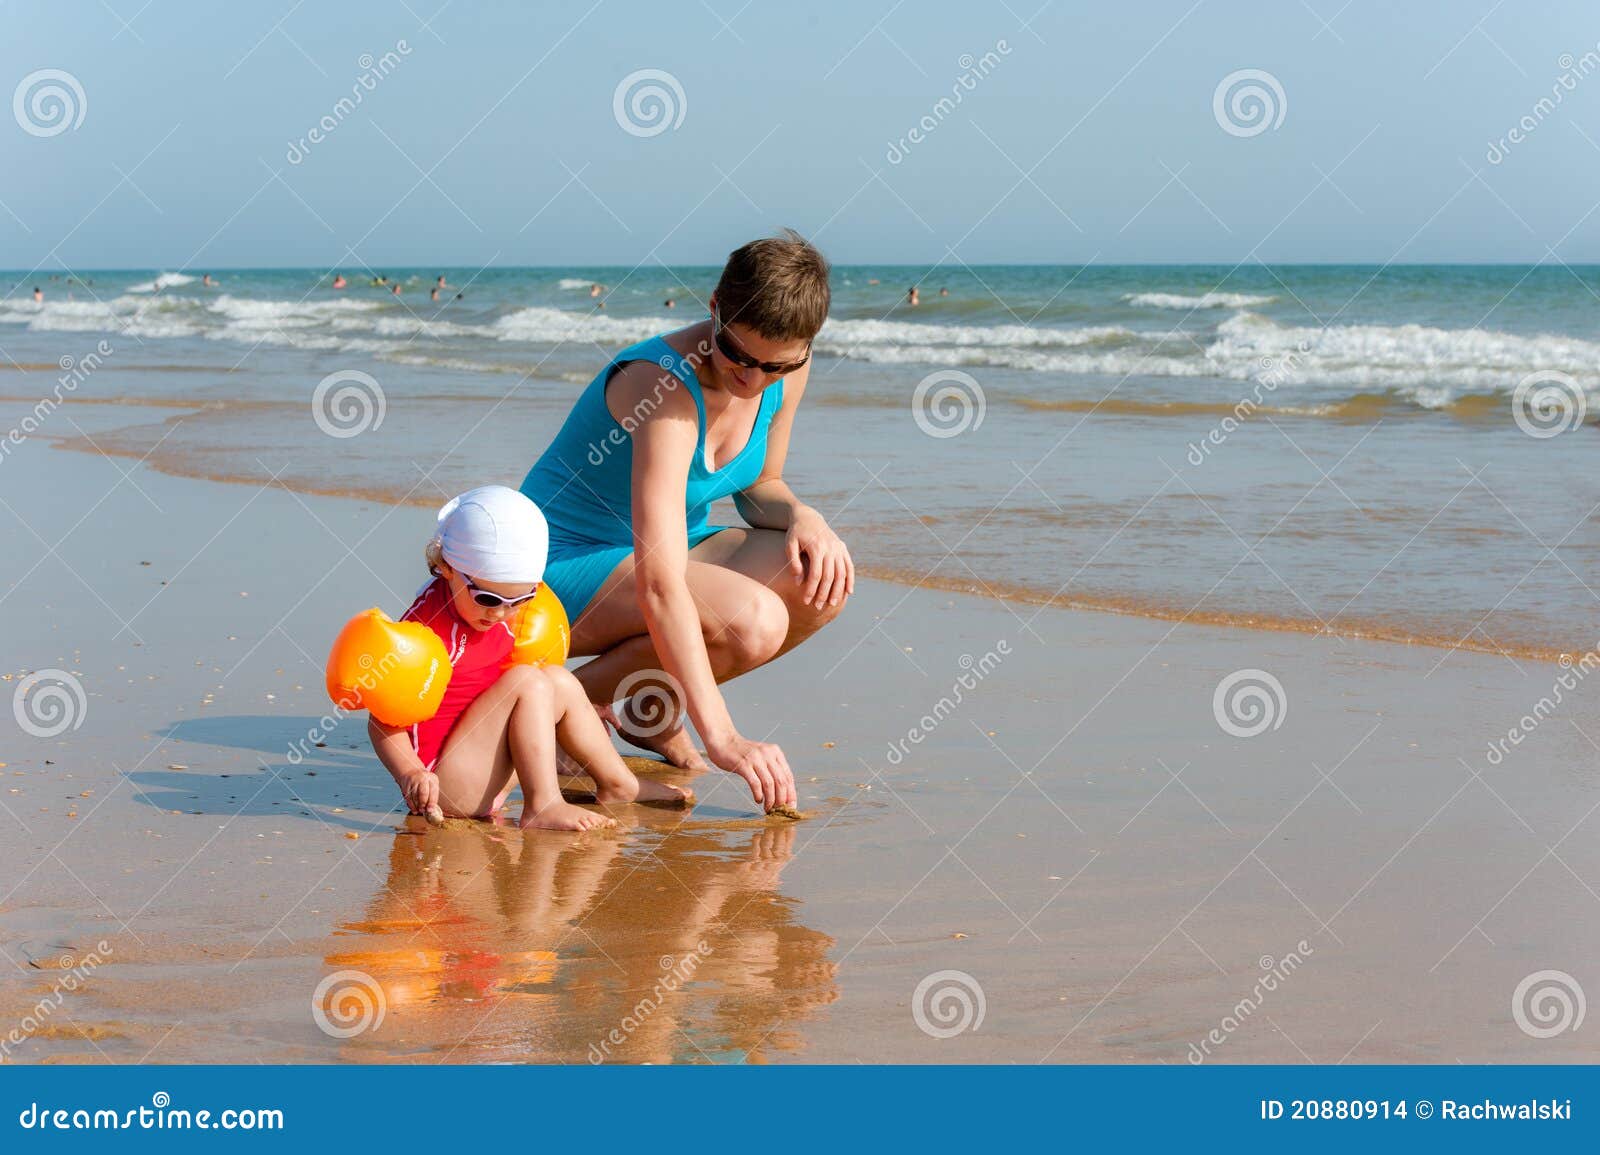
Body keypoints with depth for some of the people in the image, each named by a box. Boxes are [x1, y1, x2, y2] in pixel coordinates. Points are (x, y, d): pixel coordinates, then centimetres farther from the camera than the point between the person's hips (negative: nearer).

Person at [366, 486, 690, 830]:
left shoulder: (493, 615, 6)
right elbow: (384, 724, -18)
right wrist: (411, 774, -34)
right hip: (447, 786, -10)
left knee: (561, 682, 9)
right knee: (528, 682, -17)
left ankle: (617, 783, 17)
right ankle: (542, 806, -22)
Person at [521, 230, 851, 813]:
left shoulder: (787, 372, -8)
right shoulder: (664, 387, -31)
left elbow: (759, 484, 12)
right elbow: (659, 587, -38)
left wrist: (802, 517, -15)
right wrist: (721, 737, -43)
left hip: (663, 548, 8)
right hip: (568, 565, -8)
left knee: (825, 579, -16)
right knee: (752, 622, -31)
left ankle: (655, 708, 3)